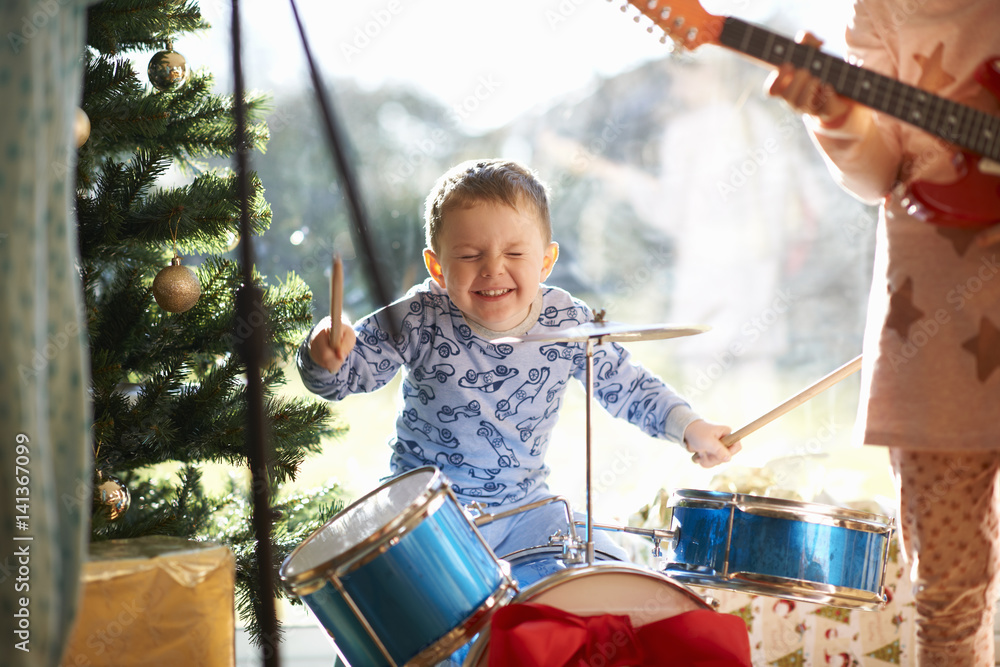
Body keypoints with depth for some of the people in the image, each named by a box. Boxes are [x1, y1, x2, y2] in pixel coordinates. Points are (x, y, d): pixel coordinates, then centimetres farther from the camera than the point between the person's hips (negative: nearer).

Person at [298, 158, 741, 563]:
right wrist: (326, 354, -37)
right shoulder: (420, 321, -17)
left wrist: (687, 426, -7)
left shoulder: (568, 323, -9)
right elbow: (345, 376, -14)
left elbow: (626, 386, 5)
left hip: (525, 502, 3)